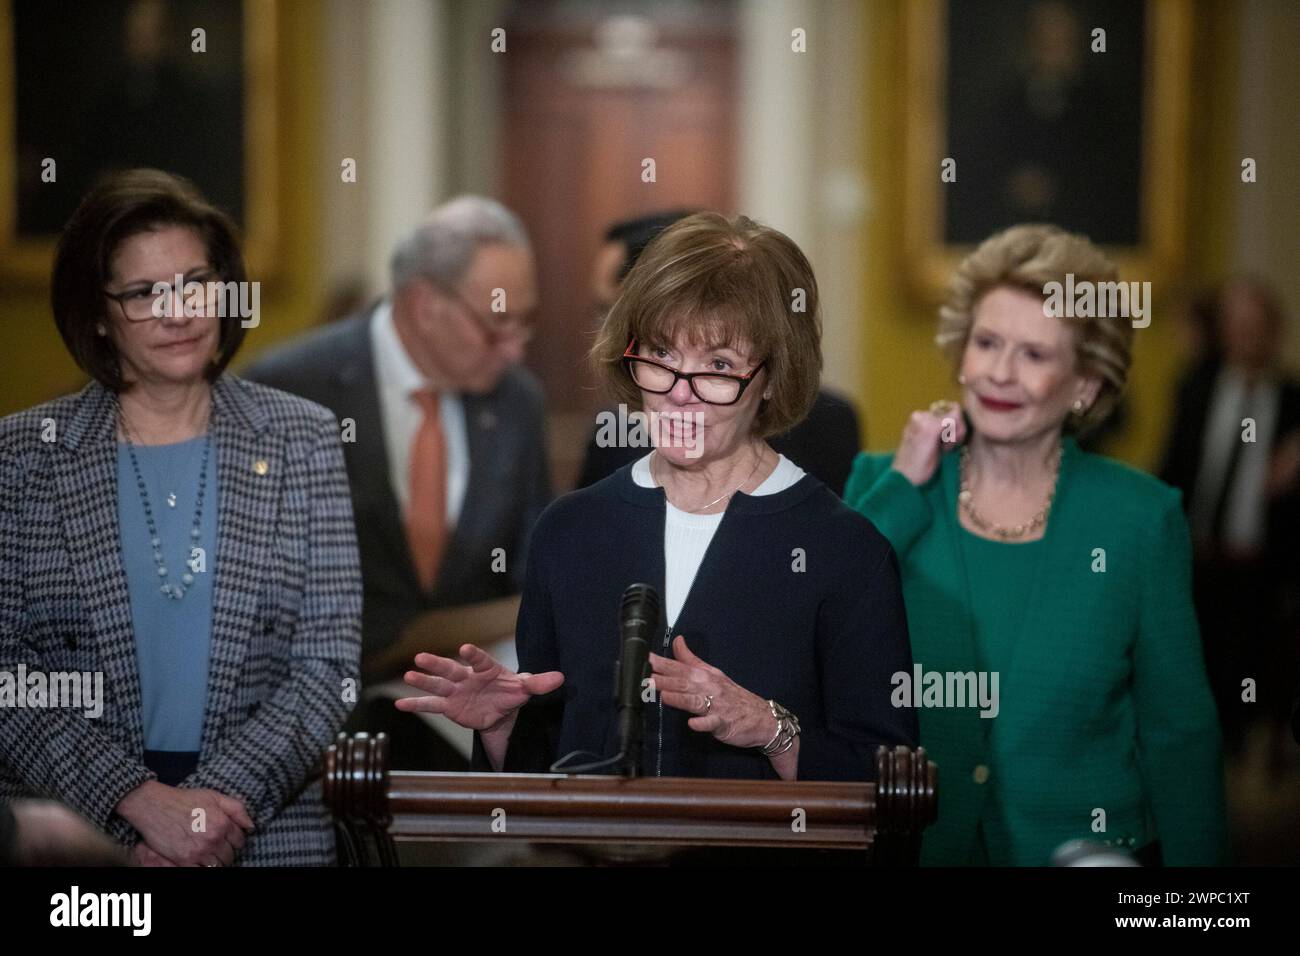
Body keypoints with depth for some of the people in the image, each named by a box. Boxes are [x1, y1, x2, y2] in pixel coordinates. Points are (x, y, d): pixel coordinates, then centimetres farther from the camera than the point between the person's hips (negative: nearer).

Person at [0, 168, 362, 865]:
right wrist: (141, 801, -16)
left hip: (270, 833, 0)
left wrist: (205, 805, -13)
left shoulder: (303, 441, 3)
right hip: (73, 839, 0)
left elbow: (328, 664, -2)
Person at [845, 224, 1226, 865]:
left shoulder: (1141, 518, -6)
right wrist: (903, 488, -14)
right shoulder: (882, 484, -1)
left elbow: (1178, 733, -3)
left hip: (1082, 847, -1)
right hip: (910, 843, 1)